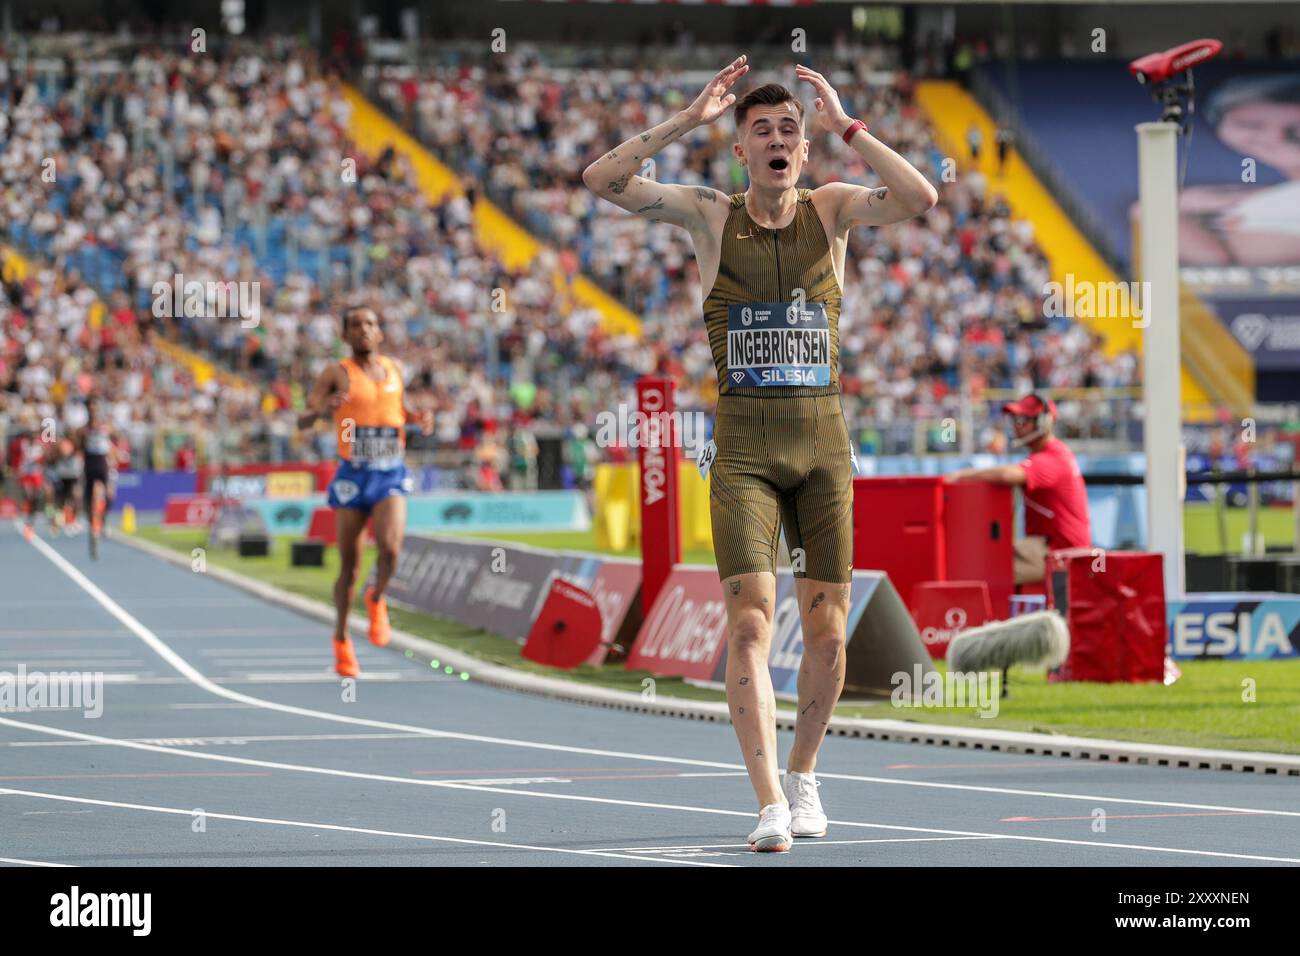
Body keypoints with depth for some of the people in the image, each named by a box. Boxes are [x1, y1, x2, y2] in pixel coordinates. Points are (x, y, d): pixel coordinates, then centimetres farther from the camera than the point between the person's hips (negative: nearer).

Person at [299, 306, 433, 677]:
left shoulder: (393, 369, 10)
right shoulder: (337, 374, -2)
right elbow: (302, 421, -8)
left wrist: (419, 417, 7)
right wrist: (322, 408, -29)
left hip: (392, 476, 2)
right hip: (353, 476, -2)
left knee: (390, 548, -22)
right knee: (349, 565, 4)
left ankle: (377, 599, 9)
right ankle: (341, 639, 24)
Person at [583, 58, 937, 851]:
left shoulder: (832, 210, 5)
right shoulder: (711, 215, 3)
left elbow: (921, 198, -13)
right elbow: (601, 181, -8)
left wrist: (846, 125, -14)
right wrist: (690, 119, -12)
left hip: (823, 438, 2)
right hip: (743, 447, -2)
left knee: (826, 629, 5)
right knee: (751, 618, -14)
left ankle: (803, 776, 26)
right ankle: (770, 805, -18)